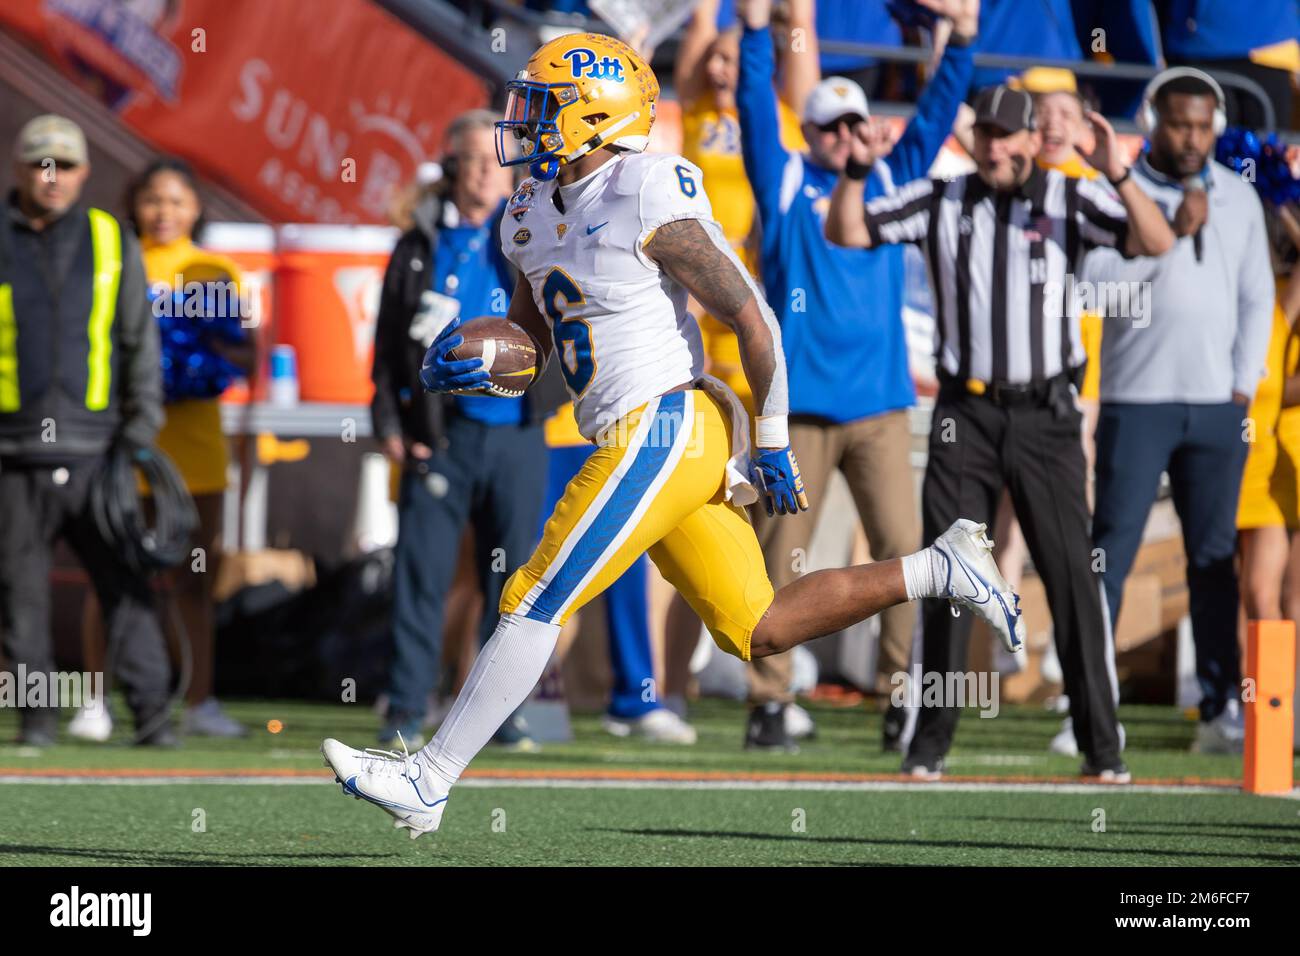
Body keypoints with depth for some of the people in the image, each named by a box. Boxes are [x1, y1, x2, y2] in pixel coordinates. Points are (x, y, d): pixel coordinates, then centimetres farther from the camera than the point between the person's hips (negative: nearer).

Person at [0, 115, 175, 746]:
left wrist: (141, 427, 3)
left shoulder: (112, 242, 10)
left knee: (125, 580, -5)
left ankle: (152, 713, -3)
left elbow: (140, 339, 12)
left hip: (93, 449, 0)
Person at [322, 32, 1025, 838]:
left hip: (664, 430, -10)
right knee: (759, 631, 12)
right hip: (637, 441, 10)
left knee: (535, 605, -9)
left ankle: (428, 781, -5)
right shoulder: (535, 214, 13)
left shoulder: (651, 205, -14)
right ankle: (940, 571, 21)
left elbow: (753, 317, -12)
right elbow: (530, 336, 25)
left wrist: (773, 445, -10)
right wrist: (474, 364, 3)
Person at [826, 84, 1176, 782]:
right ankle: (931, 742, 8)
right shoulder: (940, 201, 5)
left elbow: (1156, 243, -14)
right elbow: (845, 233, 2)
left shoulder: (1070, 200, -1)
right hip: (966, 415, 2)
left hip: (1046, 416, -2)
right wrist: (857, 169, -14)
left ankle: (1101, 745, 0)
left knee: (1072, 575, -4)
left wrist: (1116, 173, -28)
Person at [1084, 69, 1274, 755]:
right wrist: (1171, 233, -17)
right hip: (1137, 399, -3)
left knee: (1215, 556, 5)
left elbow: (1257, 296, 13)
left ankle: (1222, 707, 7)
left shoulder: (1238, 198, 11)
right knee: (1113, 549, -6)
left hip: (1218, 405, 3)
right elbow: (1098, 280, -13)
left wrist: (1245, 386, 5)